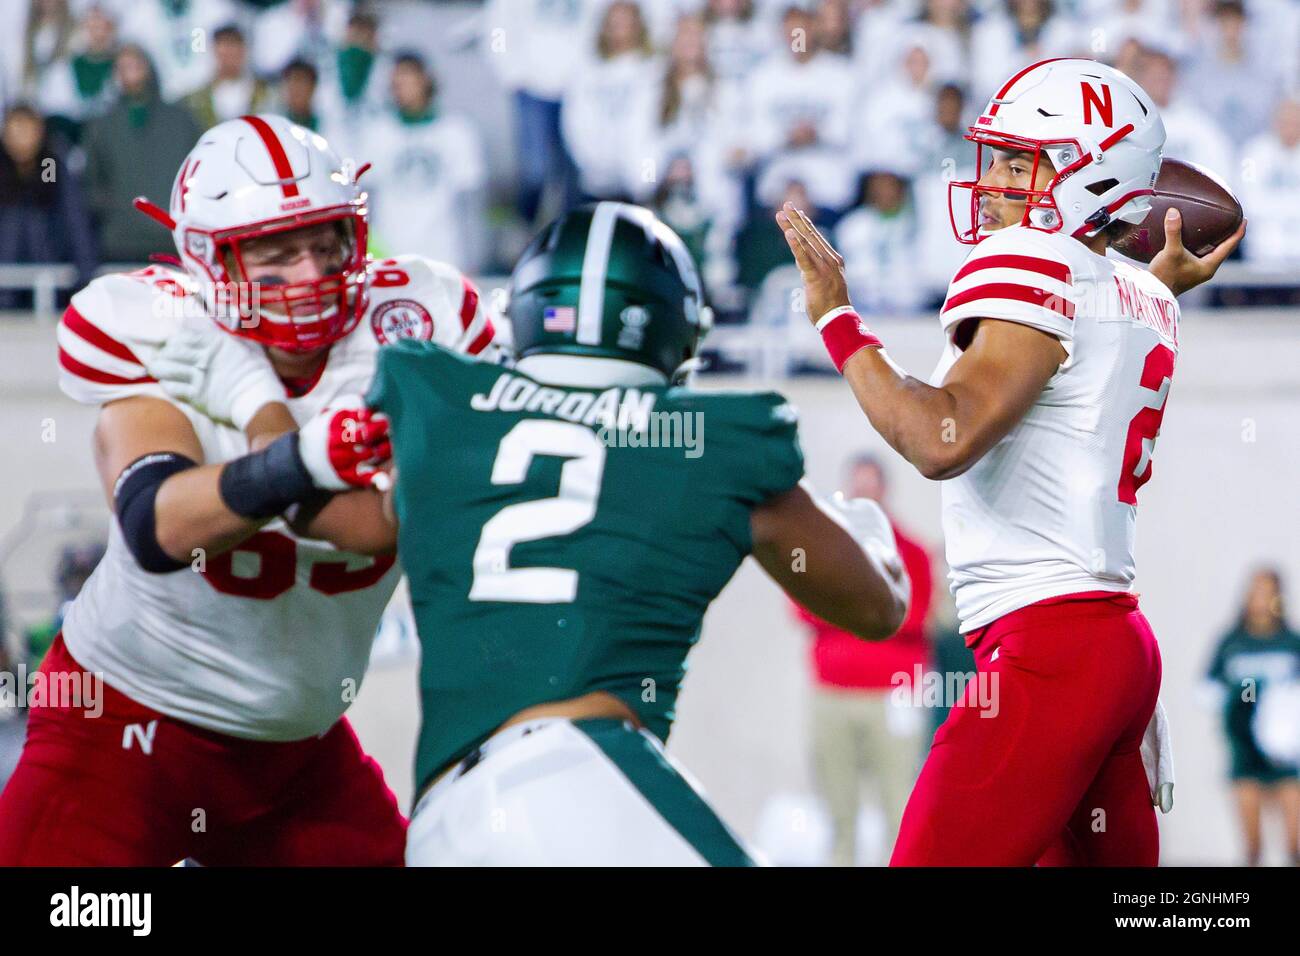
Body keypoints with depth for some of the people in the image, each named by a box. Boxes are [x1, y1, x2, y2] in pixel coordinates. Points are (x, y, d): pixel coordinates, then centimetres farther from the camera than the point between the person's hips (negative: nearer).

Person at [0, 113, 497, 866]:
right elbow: (155, 529, -34)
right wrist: (295, 463, -49)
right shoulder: (159, 336, -16)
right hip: (130, 719, -3)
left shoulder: (405, 329, -12)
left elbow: (366, 525, -27)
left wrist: (249, 399, -31)